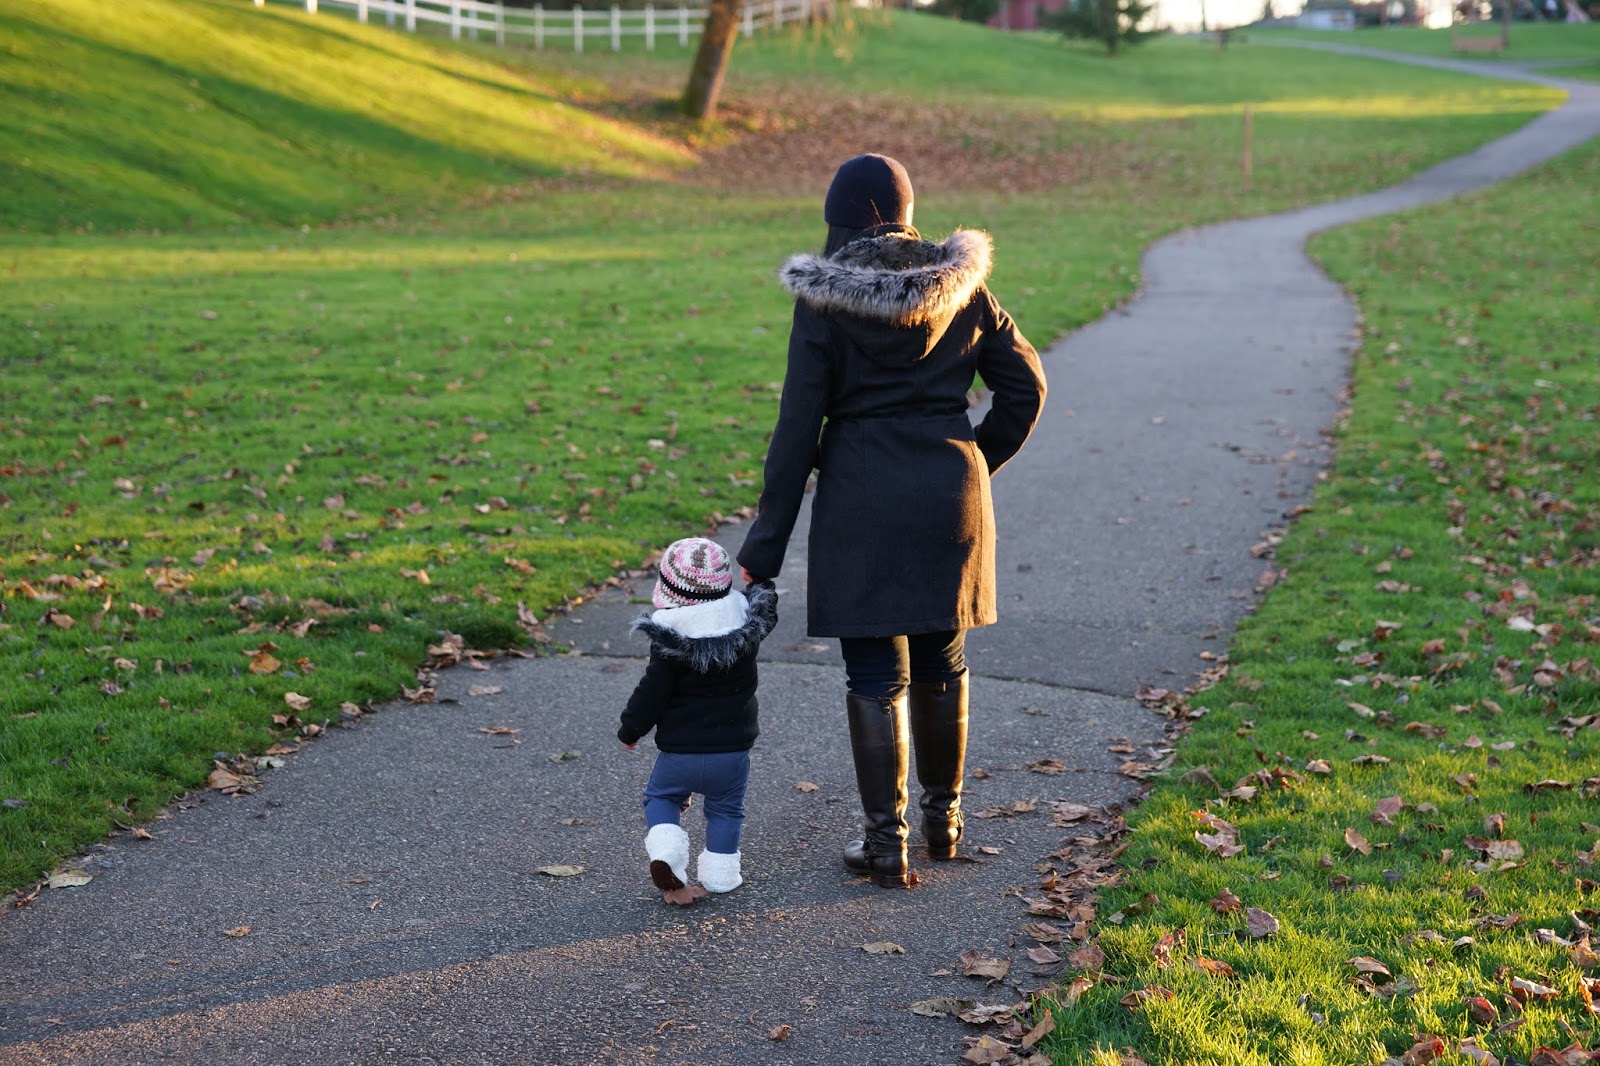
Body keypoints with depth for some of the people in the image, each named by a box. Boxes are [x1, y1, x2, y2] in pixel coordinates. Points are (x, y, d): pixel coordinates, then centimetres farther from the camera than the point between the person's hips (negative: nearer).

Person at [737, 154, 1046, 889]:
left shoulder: (824, 300, -8)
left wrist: (764, 546, -5)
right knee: (942, 662, 18)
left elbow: (798, 426, -10)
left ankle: (886, 843, 7)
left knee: (877, 675, 4)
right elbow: (1024, 386, 6)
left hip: (862, 494, -3)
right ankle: (944, 817, 31)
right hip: (951, 495, 4)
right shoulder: (959, 284, 2)